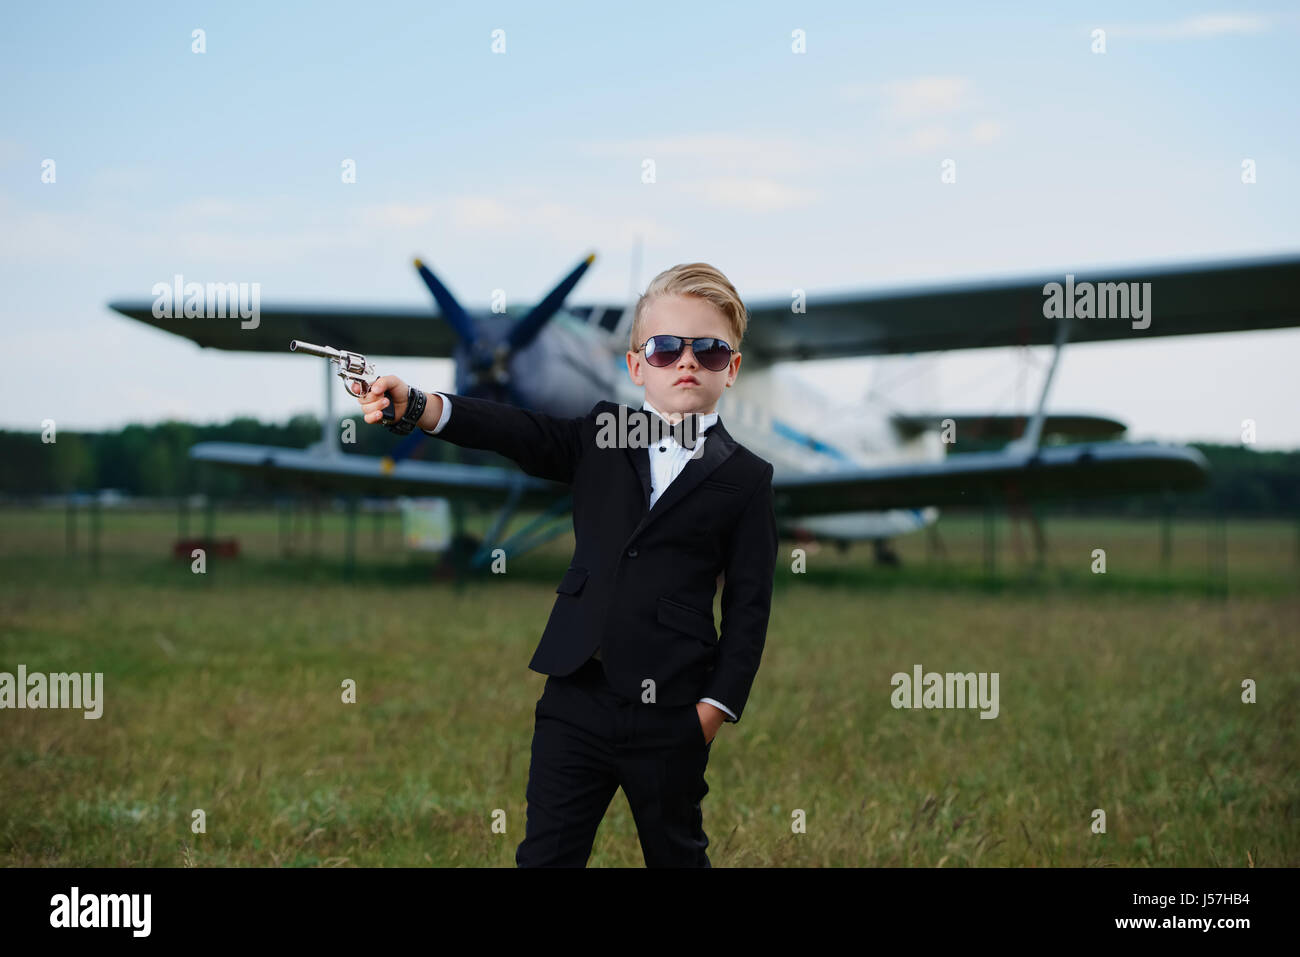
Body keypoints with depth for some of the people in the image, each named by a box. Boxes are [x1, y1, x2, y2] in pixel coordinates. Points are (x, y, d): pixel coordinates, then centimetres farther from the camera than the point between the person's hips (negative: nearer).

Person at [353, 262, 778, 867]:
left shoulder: (745, 478, -1)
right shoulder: (601, 436, 7)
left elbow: (749, 606, -2)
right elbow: (518, 432, -8)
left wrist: (717, 705, -8)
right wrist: (414, 405, -24)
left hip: (671, 717, -2)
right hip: (577, 696, 2)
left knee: (676, 855, 12)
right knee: (547, 854, 6)